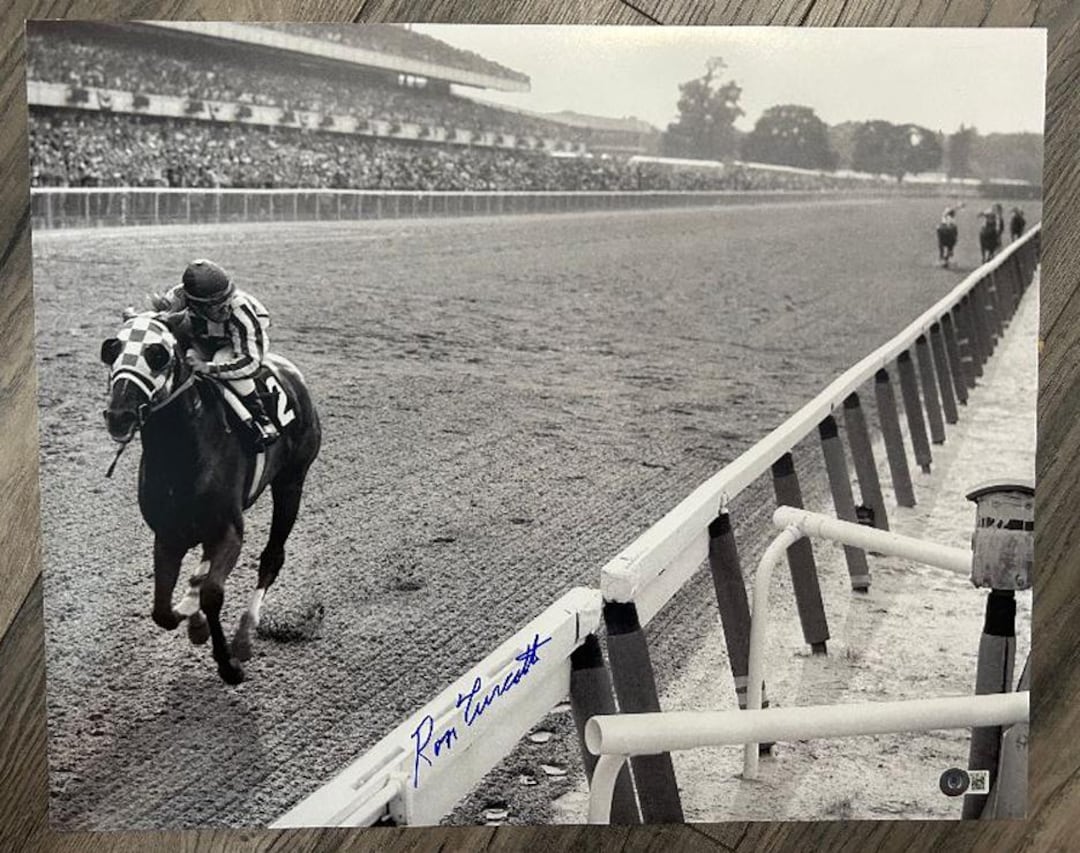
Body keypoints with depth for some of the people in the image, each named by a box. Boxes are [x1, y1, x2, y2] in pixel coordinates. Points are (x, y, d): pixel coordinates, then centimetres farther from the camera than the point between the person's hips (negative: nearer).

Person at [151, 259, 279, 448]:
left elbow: (250, 361, -42)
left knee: (223, 360, -37)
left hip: (252, 338, -6)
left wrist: (209, 368, -51)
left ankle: (261, 420, -26)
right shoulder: (182, 294, -30)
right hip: (206, 341, 6)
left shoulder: (239, 311, -41)